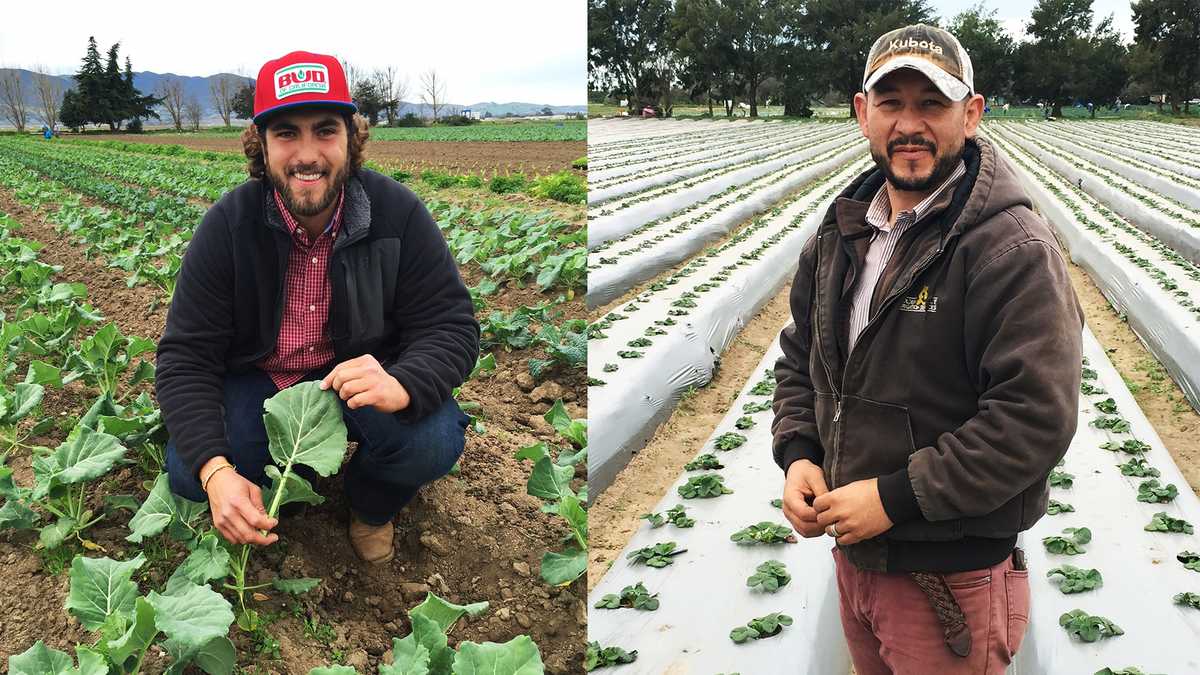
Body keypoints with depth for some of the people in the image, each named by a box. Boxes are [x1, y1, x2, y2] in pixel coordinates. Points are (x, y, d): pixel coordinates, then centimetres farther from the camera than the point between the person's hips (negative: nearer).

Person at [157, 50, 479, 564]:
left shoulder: (398, 213, -18)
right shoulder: (229, 224, -16)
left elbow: (451, 328, -17)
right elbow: (185, 357, -16)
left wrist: (402, 385, -42)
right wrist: (215, 470, -33)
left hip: (363, 376, -1)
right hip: (257, 381, 1)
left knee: (434, 440, -28)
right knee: (186, 472, -22)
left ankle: (372, 506, 9)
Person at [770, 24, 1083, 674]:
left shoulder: (1015, 250, -18)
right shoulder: (838, 235, 5)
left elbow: (1035, 418, -24)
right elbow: (799, 357, 14)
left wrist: (895, 496, -24)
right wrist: (796, 454, -4)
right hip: (851, 555, 7)